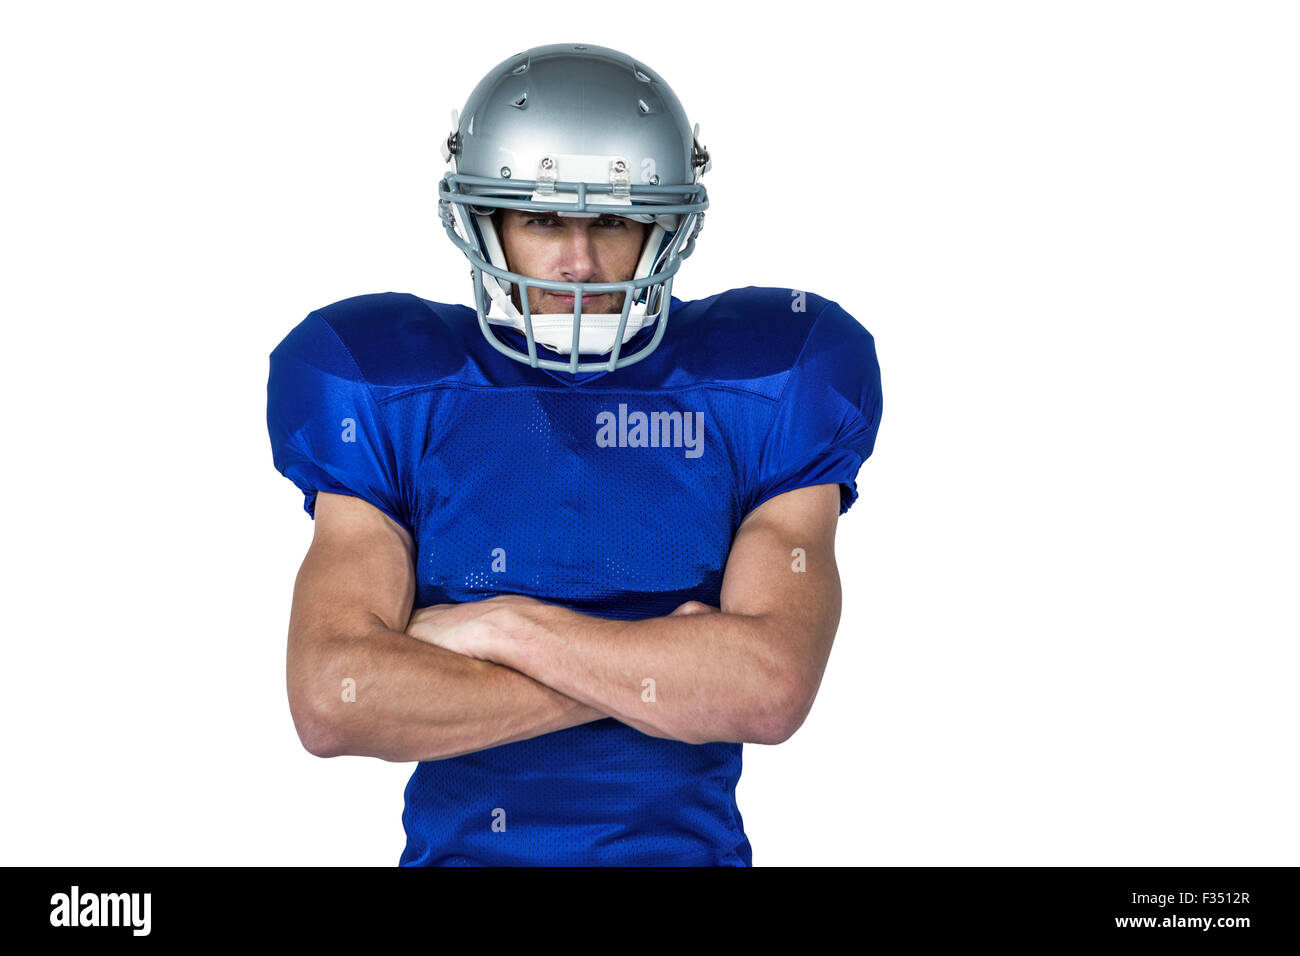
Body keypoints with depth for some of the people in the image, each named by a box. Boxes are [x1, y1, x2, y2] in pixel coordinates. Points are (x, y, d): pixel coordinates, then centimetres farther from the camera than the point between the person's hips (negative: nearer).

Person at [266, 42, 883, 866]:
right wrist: (661, 673, -10)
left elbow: (774, 688, -10)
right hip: (457, 845, 1)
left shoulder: (758, 396, 2)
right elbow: (329, 703, -10)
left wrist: (501, 627, -10)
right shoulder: (393, 400, 2)